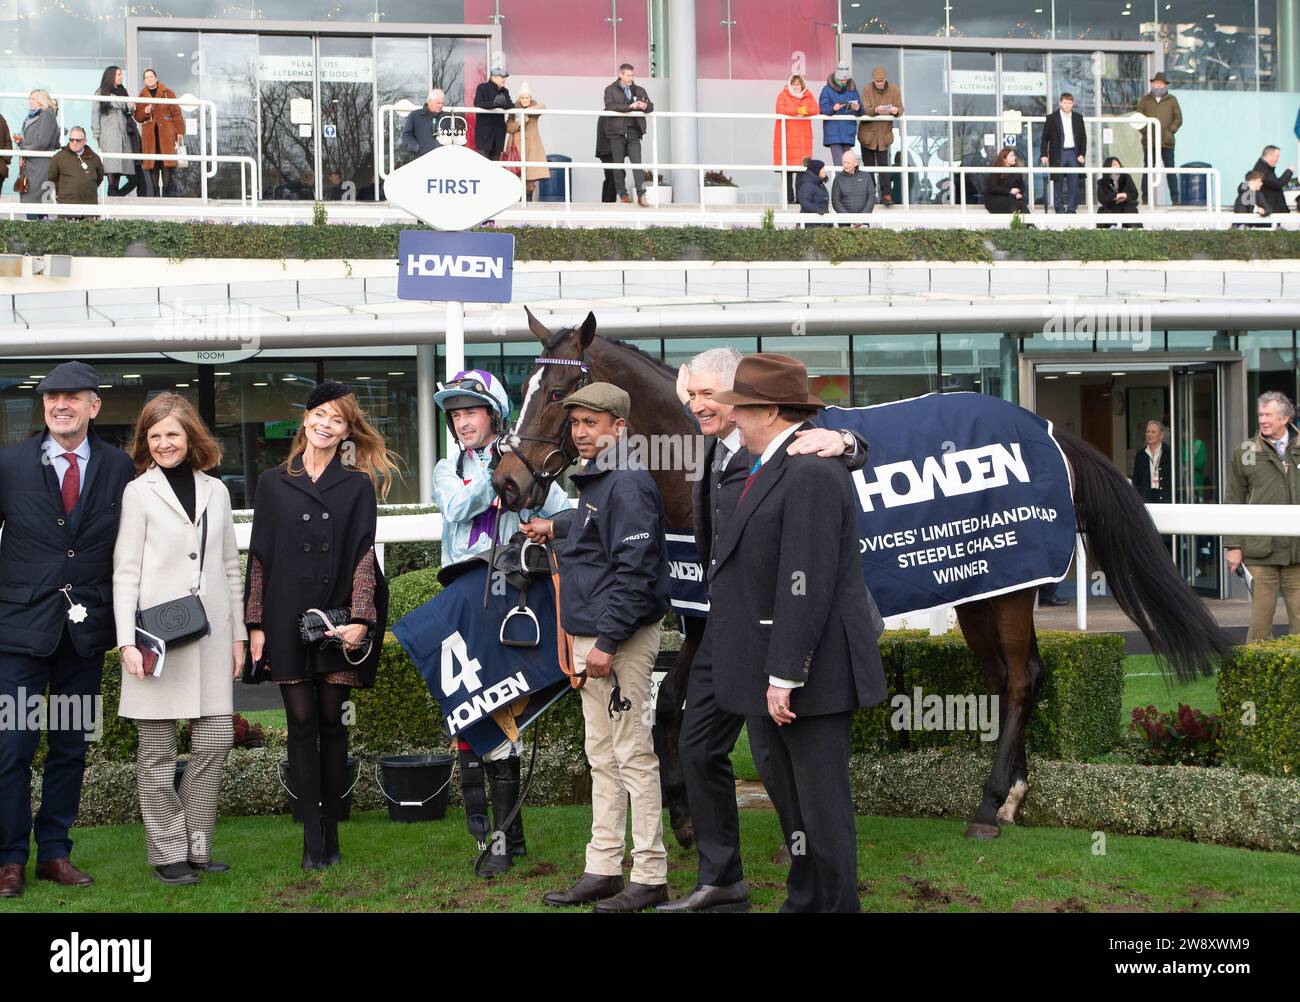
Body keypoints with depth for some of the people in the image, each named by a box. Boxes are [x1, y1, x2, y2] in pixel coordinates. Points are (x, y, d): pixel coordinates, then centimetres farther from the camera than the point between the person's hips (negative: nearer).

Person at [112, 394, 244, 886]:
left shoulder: (216, 490, 14)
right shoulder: (139, 492, 4)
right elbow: (125, 573, -1)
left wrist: (238, 634, 14)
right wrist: (127, 641, -9)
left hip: (209, 633, 4)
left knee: (215, 739, 1)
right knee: (158, 748, 0)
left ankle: (196, 847, 11)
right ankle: (167, 853, 7)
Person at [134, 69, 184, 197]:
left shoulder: (168, 93, 6)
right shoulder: (141, 96, 15)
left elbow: (176, 113, 3)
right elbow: (138, 117, 13)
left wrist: (179, 130, -6)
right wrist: (145, 112, -9)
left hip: (166, 135, -3)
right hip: (149, 136, 3)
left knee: (166, 166, -9)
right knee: (152, 166, 0)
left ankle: (167, 195, -7)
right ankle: (154, 196, 3)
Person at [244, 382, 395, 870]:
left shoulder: (358, 486, 6)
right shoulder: (272, 483, 9)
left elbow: (363, 555, -1)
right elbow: (259, 556, 7)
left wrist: (359, 620, -13)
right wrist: (255, 624, 2)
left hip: (338, 618, 0)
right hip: (286, 618, 1)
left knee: (332, 721, 2)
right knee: (301, 722, -2)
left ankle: (330, 831, 9)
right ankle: (313, 835, -1)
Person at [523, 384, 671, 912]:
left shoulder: (628, 485, -15)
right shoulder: (596, 481, 15)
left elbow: (633, 571, -22)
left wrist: (608, 642, -24)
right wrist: (556, 526, 44)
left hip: (620, 641, -10)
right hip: (590, 637, 10)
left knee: (634, 757, -5)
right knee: (602, 759, 13)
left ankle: (650, 877, 1)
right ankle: (603, 870, 20)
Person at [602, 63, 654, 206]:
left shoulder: (639, 90, 15)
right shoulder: (610, 90, 3)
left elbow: (650, 106, 12)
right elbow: (610, 106, -13)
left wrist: (645, 106, -13)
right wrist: (630, 106, -21)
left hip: (633, 132, 2)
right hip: (617, 132, -2)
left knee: (637, 163, -9)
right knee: (618, 165, 3)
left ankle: (641, 195, -13)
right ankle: (622, 194, 13)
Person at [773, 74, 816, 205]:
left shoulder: (808, 95, 14)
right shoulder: (783, 95, 4)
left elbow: (816, 110, 2)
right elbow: (780, 109, -13)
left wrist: (805, 111, -17)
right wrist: (797, 110, -18)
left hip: (803, 138, 2)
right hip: (786, 137, -2)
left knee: (802, 166, -6)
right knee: (787, 167, -5)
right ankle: (789, 198, -1)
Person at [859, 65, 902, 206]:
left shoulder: (894, 89, -3)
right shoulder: (867, 90, -7)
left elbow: (900, 109, -1)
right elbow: (864, 109, -16)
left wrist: (896, 111, -25)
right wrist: (875, 110, -36)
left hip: (884, 134, 0)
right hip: (868, 133, 0)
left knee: (883, 165, -5)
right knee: (868, 165, 7)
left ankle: (886, 195, -6)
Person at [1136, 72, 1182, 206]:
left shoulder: (1172, 100, 9)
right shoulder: (1145, 100, 11)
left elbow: (1178, 119, 8)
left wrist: (1170, 131, -5)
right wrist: (1145, 131, -6)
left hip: (1167, 142, -1)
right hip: (1149, 142, 1)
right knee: (1147, 170, 2)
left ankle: (1175, 199, 0)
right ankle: (1145, 199, 4)